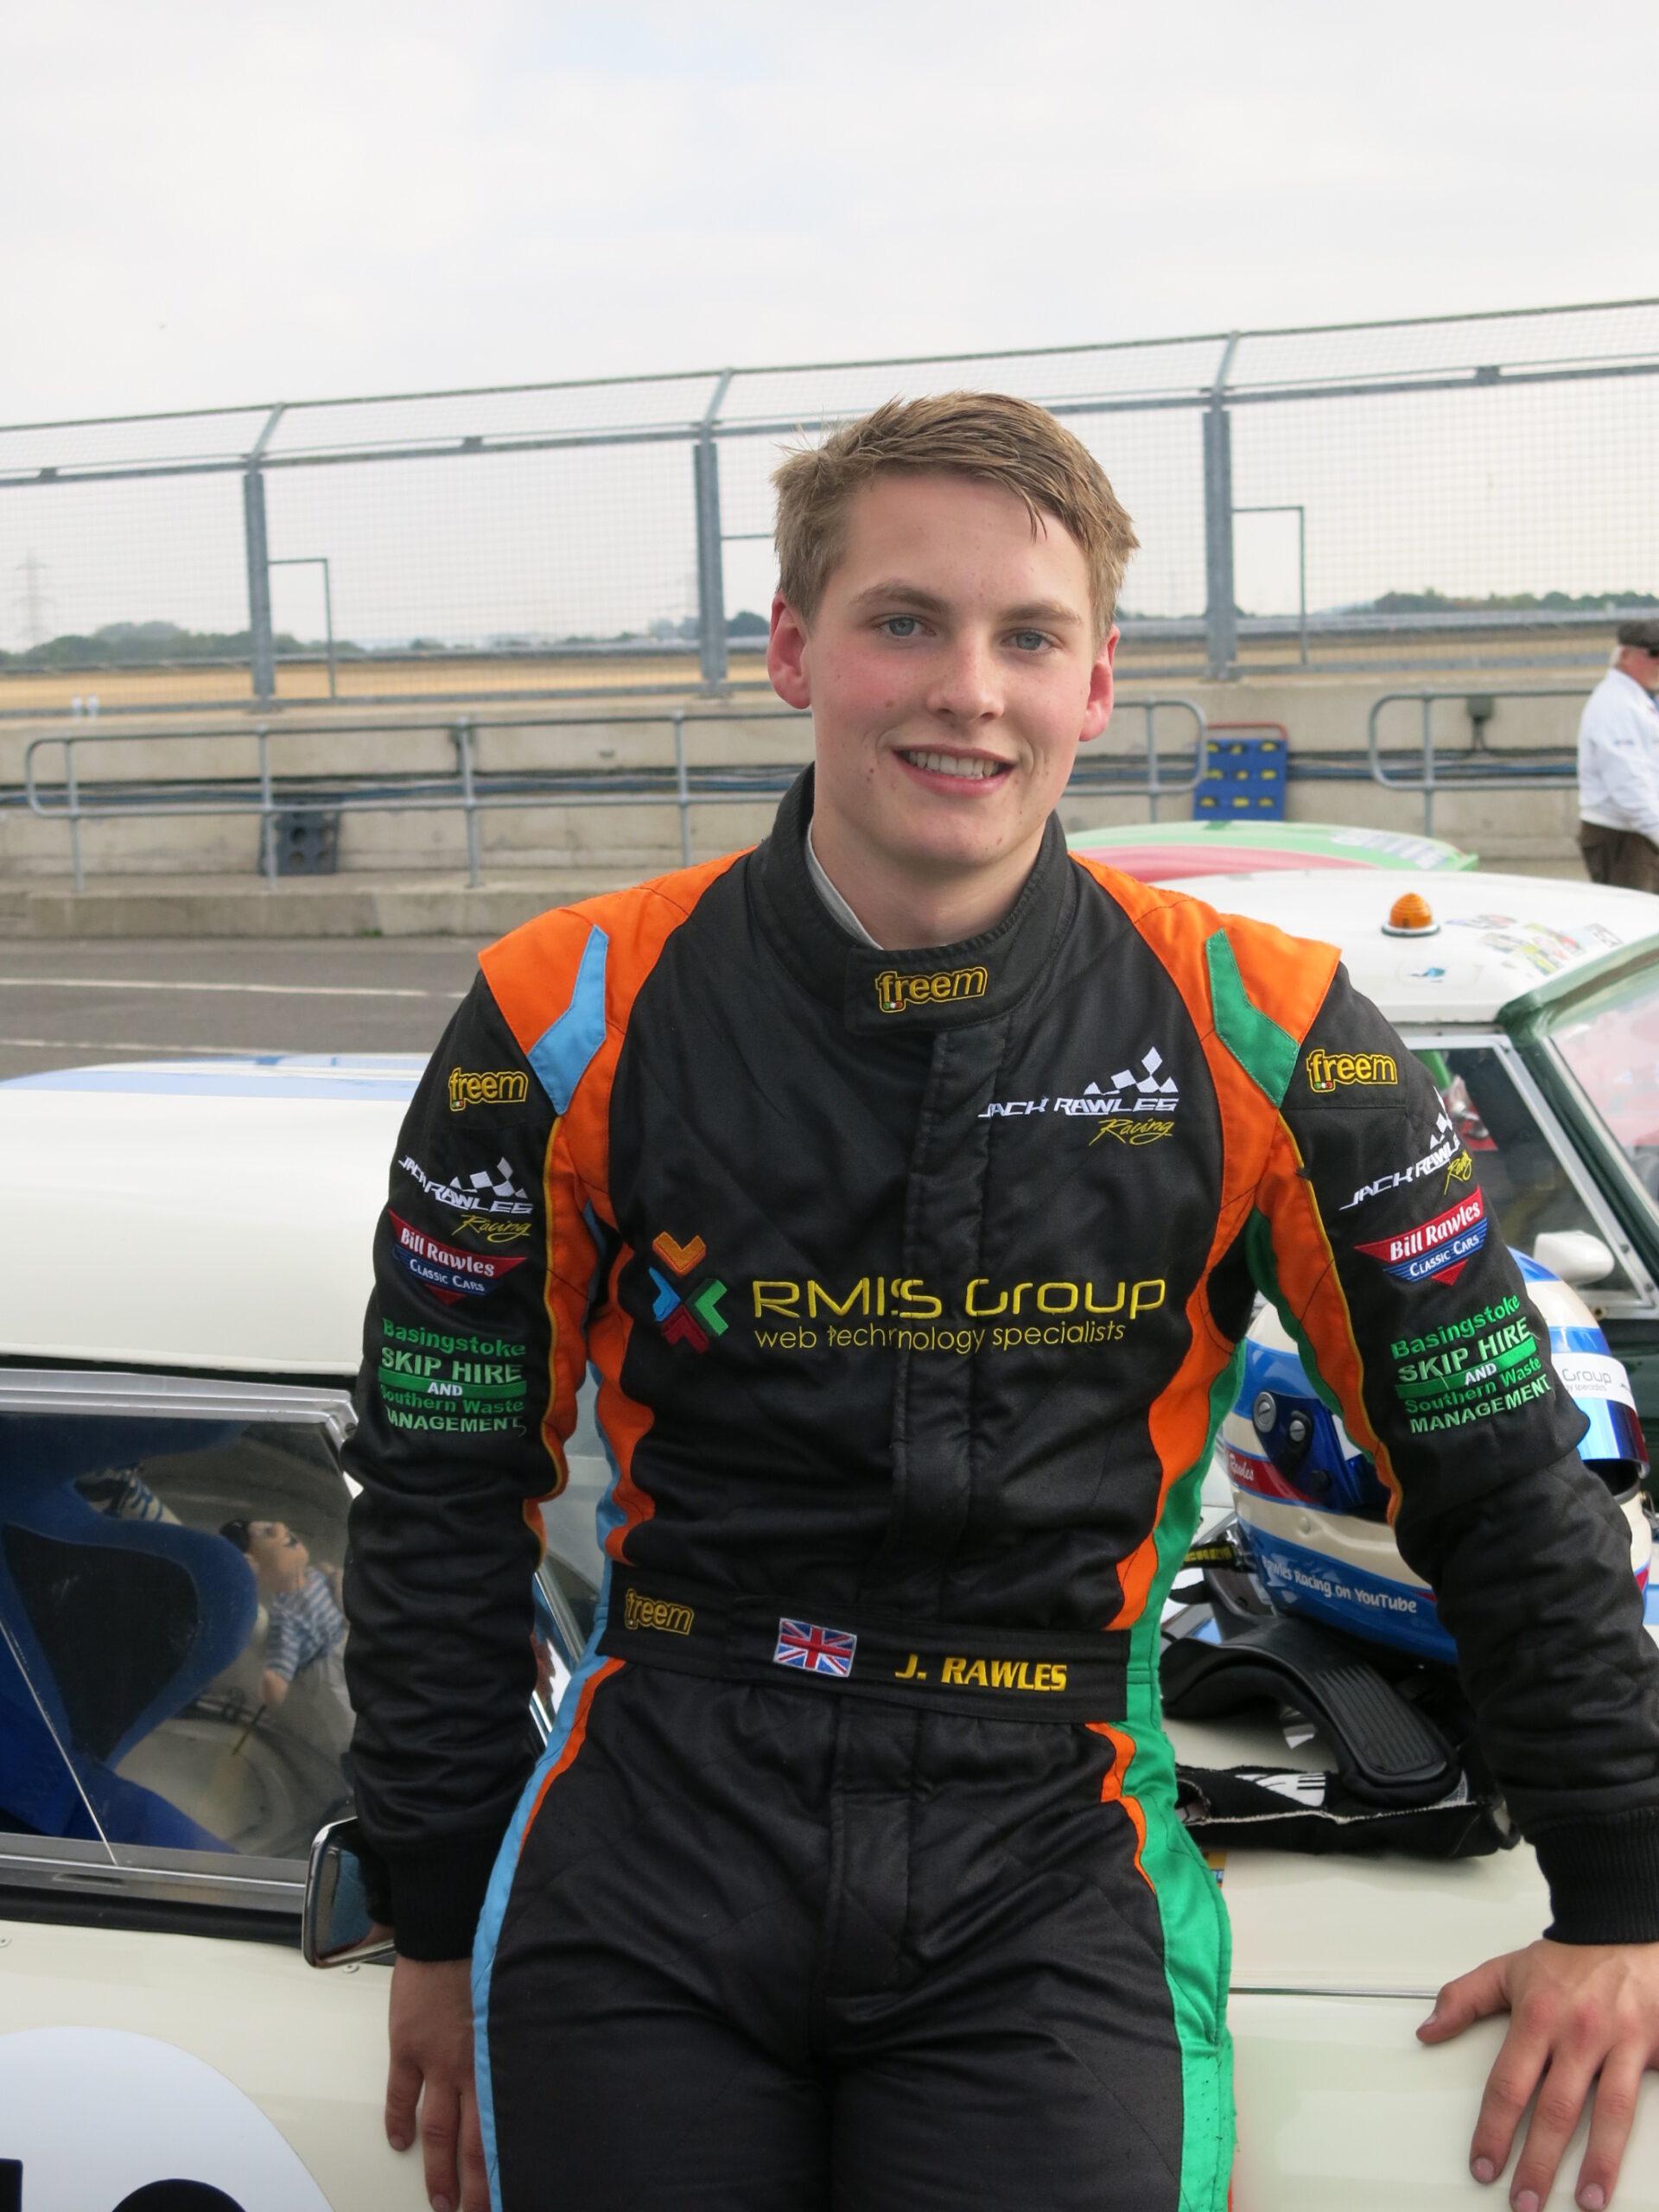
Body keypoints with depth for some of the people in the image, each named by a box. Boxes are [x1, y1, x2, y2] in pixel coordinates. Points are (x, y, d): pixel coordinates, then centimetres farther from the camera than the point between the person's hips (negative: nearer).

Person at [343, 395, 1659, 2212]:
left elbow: (1504, 1482, 4)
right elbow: (441, 1499, 4)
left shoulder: (1260, 1040, -4)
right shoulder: (573, 1021, -3)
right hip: (651, 1865, 1)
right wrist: (438, 1930, 7)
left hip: (1043, 1879, 0)